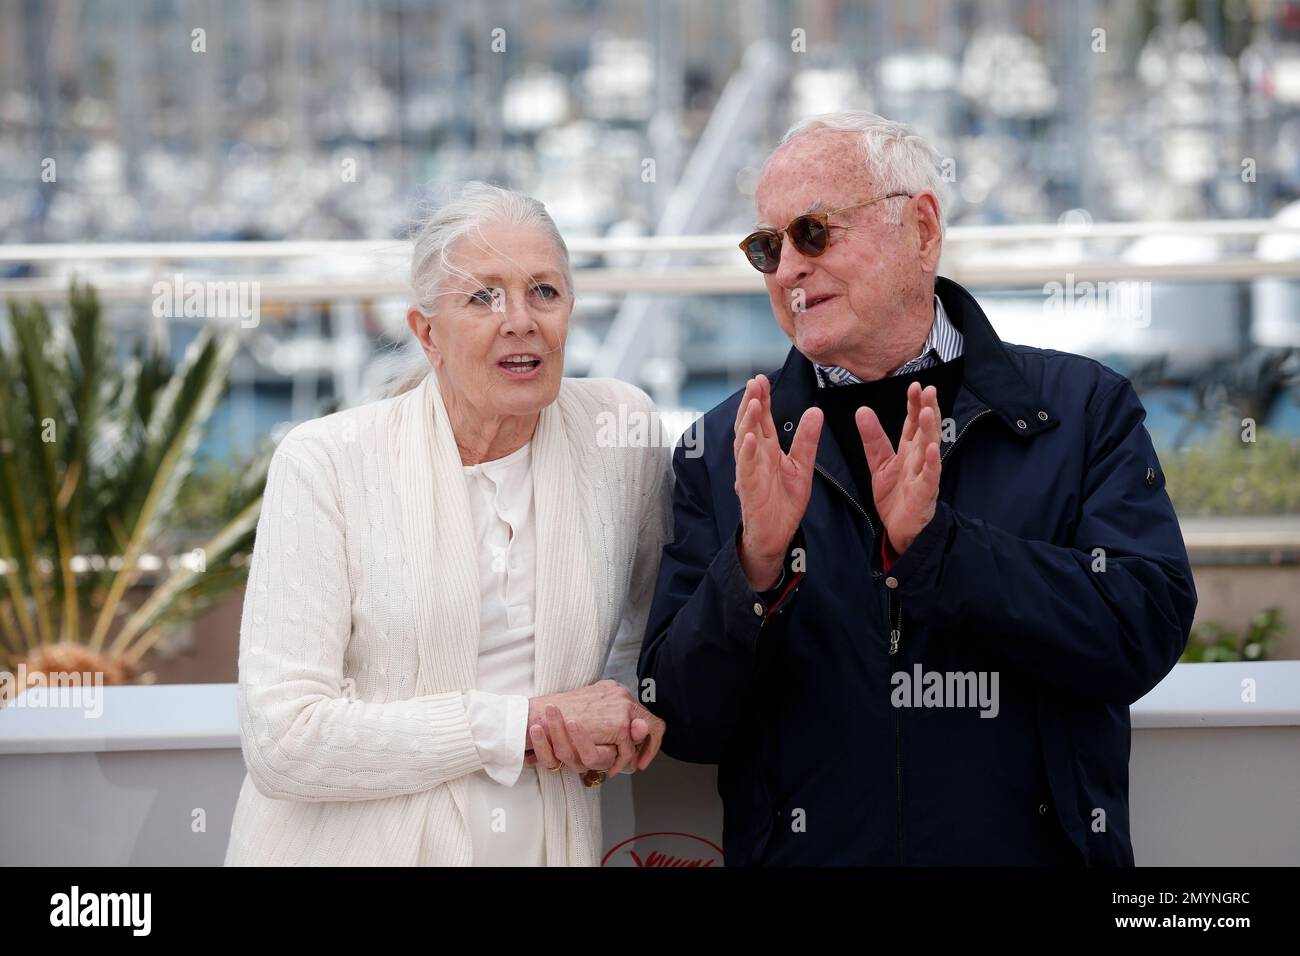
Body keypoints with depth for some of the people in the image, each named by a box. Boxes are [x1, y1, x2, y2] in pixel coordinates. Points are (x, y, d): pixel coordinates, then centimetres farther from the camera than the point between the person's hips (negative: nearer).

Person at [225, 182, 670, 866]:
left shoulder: (618, 430, -2)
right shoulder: (324, 462, -12)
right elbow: (280, 739, -19)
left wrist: (631, 711, -6)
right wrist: (525, 723, -20)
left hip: (545, 847, 3)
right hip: (355, 848, -3)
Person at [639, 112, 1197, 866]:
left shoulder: (1083, 408, -4)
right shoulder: (726, 451, -1)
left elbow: (1148, 632, -15)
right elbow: (685, 726, -6)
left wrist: (931, 543, -24)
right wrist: (757, 567, -23)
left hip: (1042, 847, -1)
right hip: (803, 849, 1)